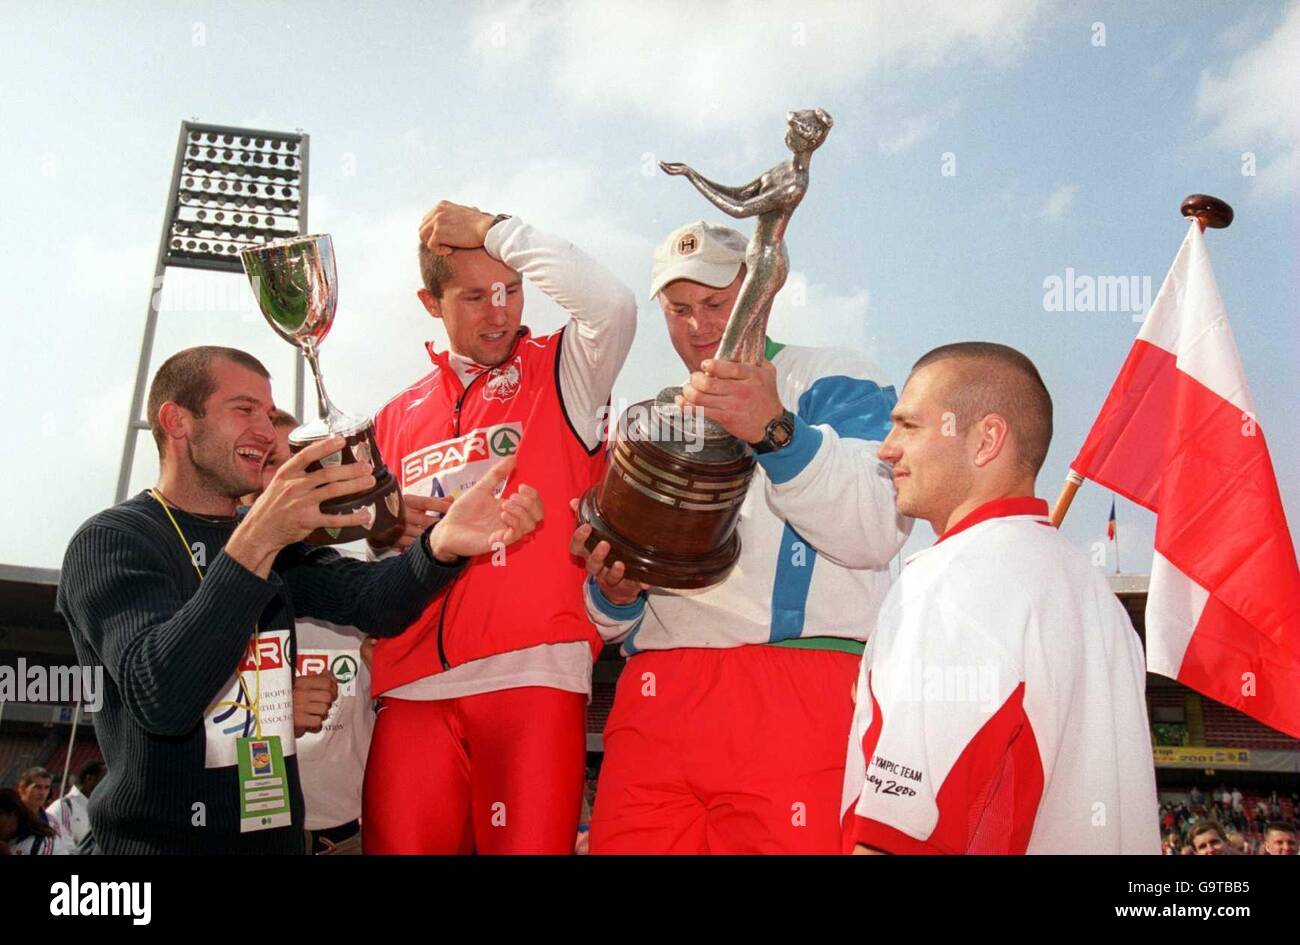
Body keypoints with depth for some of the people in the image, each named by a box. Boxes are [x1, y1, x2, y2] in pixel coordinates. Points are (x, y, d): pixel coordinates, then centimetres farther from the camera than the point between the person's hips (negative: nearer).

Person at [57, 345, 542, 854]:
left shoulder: (275, 543, 10)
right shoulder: (109, 541, -8)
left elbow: (372, 599, -8)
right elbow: (159, 700, -23)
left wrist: (442, 541, -27)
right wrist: (256, 542, -30)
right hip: (160, 839, -4)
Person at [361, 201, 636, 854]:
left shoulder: (559, 376, 9)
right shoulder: (397, 418, 20)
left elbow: (612, 305, -13)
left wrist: (494, 229, -3)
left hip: (533, 678, -3)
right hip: (412, 687, 4)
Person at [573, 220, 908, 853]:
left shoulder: (833, 380, 8)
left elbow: (880, 529, -10)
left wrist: (776, 431, -21)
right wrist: (614, 596, 4)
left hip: (799, 697, -4)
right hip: (654, 698, 5)